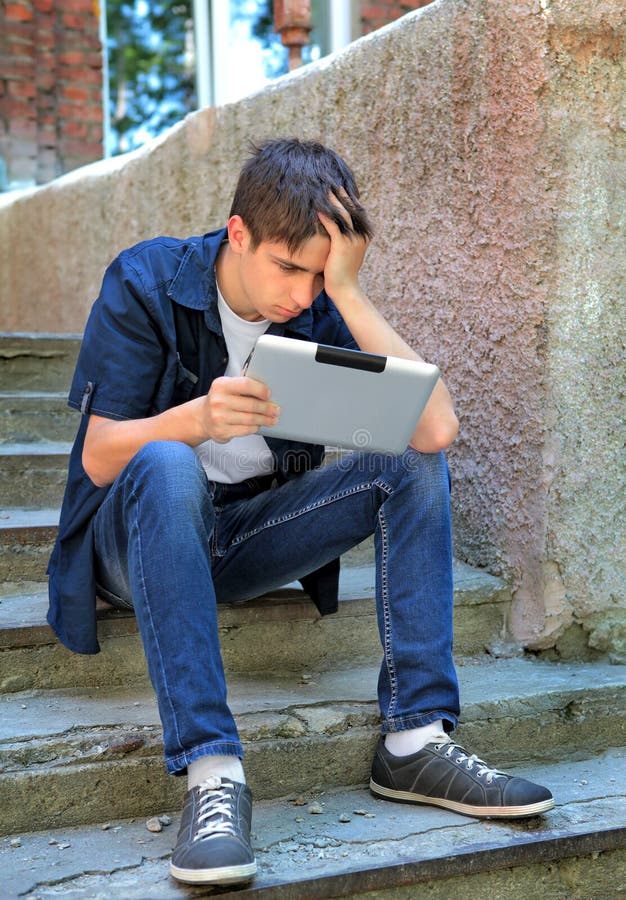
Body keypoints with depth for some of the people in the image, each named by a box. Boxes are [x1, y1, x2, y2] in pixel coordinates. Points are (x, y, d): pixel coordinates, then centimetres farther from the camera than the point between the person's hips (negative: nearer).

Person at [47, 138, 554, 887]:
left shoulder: (319, 307, -5)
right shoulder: (144, 284, -13)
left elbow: (437, 426, -19)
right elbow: (98, 458, -18)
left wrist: (347, 291, -22)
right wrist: (199, 417, -38)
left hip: (251, 537, 4)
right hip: (138, 535, -3)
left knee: (415, 464, -16)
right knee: (166, 464, -37)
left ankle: (414, 740, -20)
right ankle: (210, 770, -39)